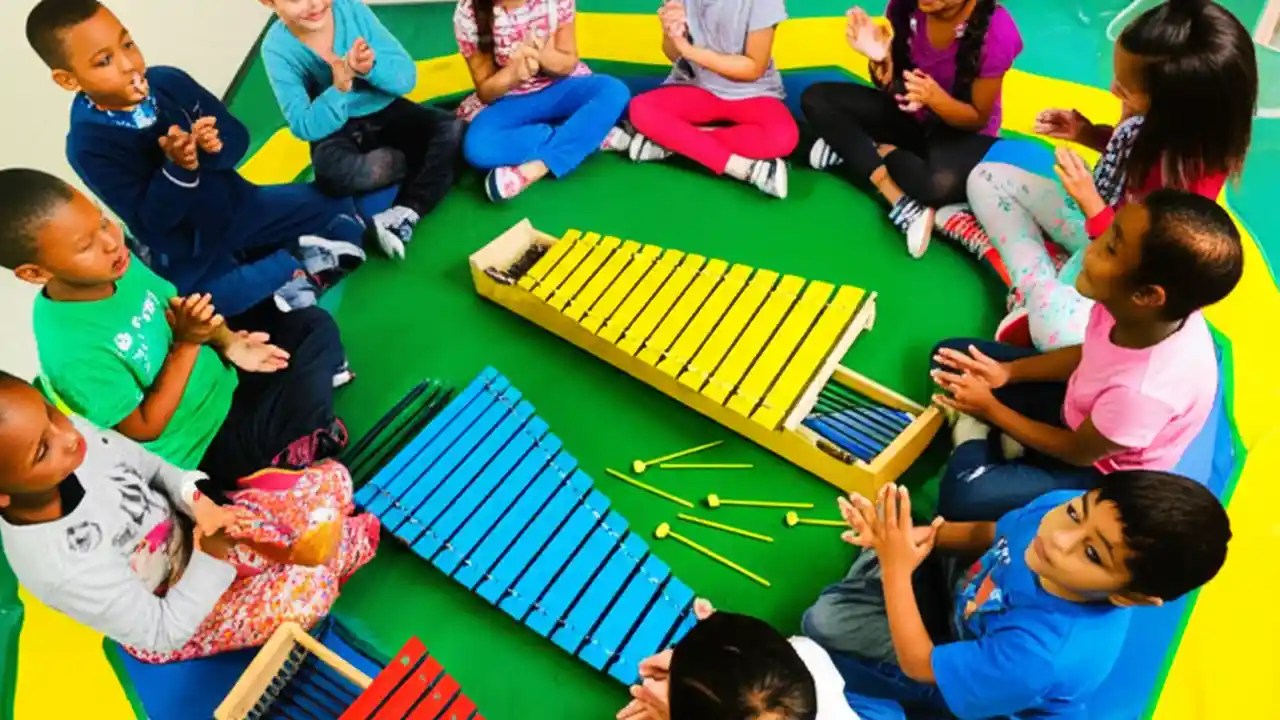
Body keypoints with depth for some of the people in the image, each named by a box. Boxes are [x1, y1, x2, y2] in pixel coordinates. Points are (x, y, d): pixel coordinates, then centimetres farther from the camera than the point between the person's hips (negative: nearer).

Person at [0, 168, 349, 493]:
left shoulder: (119, 265, -11)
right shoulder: (71, 351, -32)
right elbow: (144, 428, -22)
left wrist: (226, 342, -10)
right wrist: (186, 344, -29)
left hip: (223, 379, 8)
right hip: (207, 448, -7)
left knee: (315, 324, 4)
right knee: (307, 398, -26)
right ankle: (299, 445, 4)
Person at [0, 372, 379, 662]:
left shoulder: (73, 431, -22)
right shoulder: (59, 569, -38)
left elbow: (152, 467, -2)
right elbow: (164, 634, -25)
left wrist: (197, 500, -20)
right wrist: (212, 559, -31)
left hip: (190, 529, 6)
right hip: (175, 624, -6)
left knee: (332, 480, -4)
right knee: (310, 588, -26)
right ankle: (348, 541, 8)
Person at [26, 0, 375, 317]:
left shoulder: (168, 80, -11)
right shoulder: (88, 145, -21)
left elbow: (238, 137, -6)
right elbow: (150, 224, -22)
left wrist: (216, 147, -29)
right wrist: (176, 168, -37)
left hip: (239, 206, 4)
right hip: (187, 251, -3)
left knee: (335, 204, 0)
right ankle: (300, 261, -8)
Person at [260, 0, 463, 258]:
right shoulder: (278, 48, -16)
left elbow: (408, 75, -13)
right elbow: (306, 128, -22)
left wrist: (372, 66, -34)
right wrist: (339, 87, -37)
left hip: (385, 112, 2)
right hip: (334, 129, -2)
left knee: (451, 130, -22)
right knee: (334, 172, -36)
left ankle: (404, 215, -26)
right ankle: (427, 162, -10)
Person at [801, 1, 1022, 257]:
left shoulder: (996, 30, -27)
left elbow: (979, 118, -16)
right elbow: (891, 87, -6)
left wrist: (935, 98, -35)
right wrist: (880, 58, -28)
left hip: (963, 130, -4)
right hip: (908, 114, 5)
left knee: (942, 184, -40)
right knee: (816, 99, -16)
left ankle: (853, 148, -11)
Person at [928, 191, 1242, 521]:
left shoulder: (1143, 391, -44)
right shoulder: (1136, 313, -27)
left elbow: (1078, 452, -21)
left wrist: (990, 409, -12)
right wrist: (1006, 371, -9)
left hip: (1101, 469, -6)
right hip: (1079, 407, 6)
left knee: (962, 496, -24)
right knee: (949, 357, 3)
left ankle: (977, 442, 3)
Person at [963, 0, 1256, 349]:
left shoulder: (1191, 173, -36)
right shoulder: (1163, 122, -17)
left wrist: (1090, 203, -33)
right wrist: (1087, 133, -8)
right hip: (1097, 213, 8)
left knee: (1056, 330, -37)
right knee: (985, 178, 6)